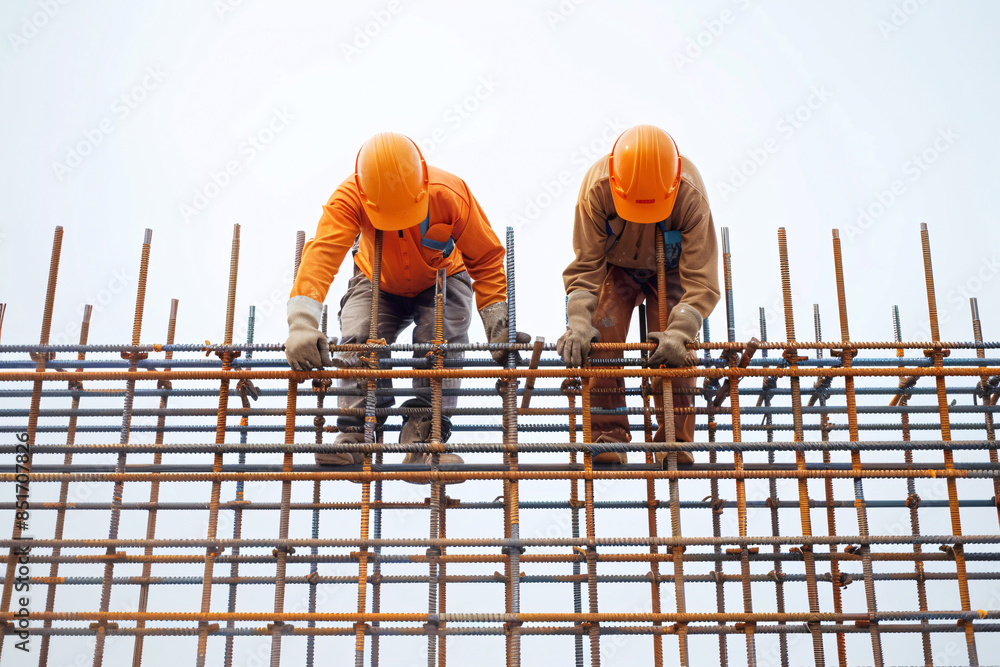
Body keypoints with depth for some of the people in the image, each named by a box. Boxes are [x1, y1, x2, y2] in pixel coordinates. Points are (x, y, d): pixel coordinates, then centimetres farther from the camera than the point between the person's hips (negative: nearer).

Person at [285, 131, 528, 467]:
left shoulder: (451, 194, -32)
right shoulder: (349, 198, -33)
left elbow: (486, 259, -19)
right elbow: (321, 254, -47)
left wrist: (497, 324, -26)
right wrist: (302, 322, -63)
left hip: (442, 282, -1)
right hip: (378, 285, 1)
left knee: (441, 342, -27)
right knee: (357, 341, -24)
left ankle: (424, 434, -26)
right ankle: (354, 434, -19)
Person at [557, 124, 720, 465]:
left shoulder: (690, 194, -36)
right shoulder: (596, 187, -34)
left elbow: (701, 277, -34)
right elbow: (585, 266, -27)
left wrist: (679, 333, -46)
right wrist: (579, 323, -40)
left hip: (670, 268, -1)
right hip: (615, 266, 1)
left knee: (675, 351, -15)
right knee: (600, 342, -16)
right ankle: (608, 439, -8)